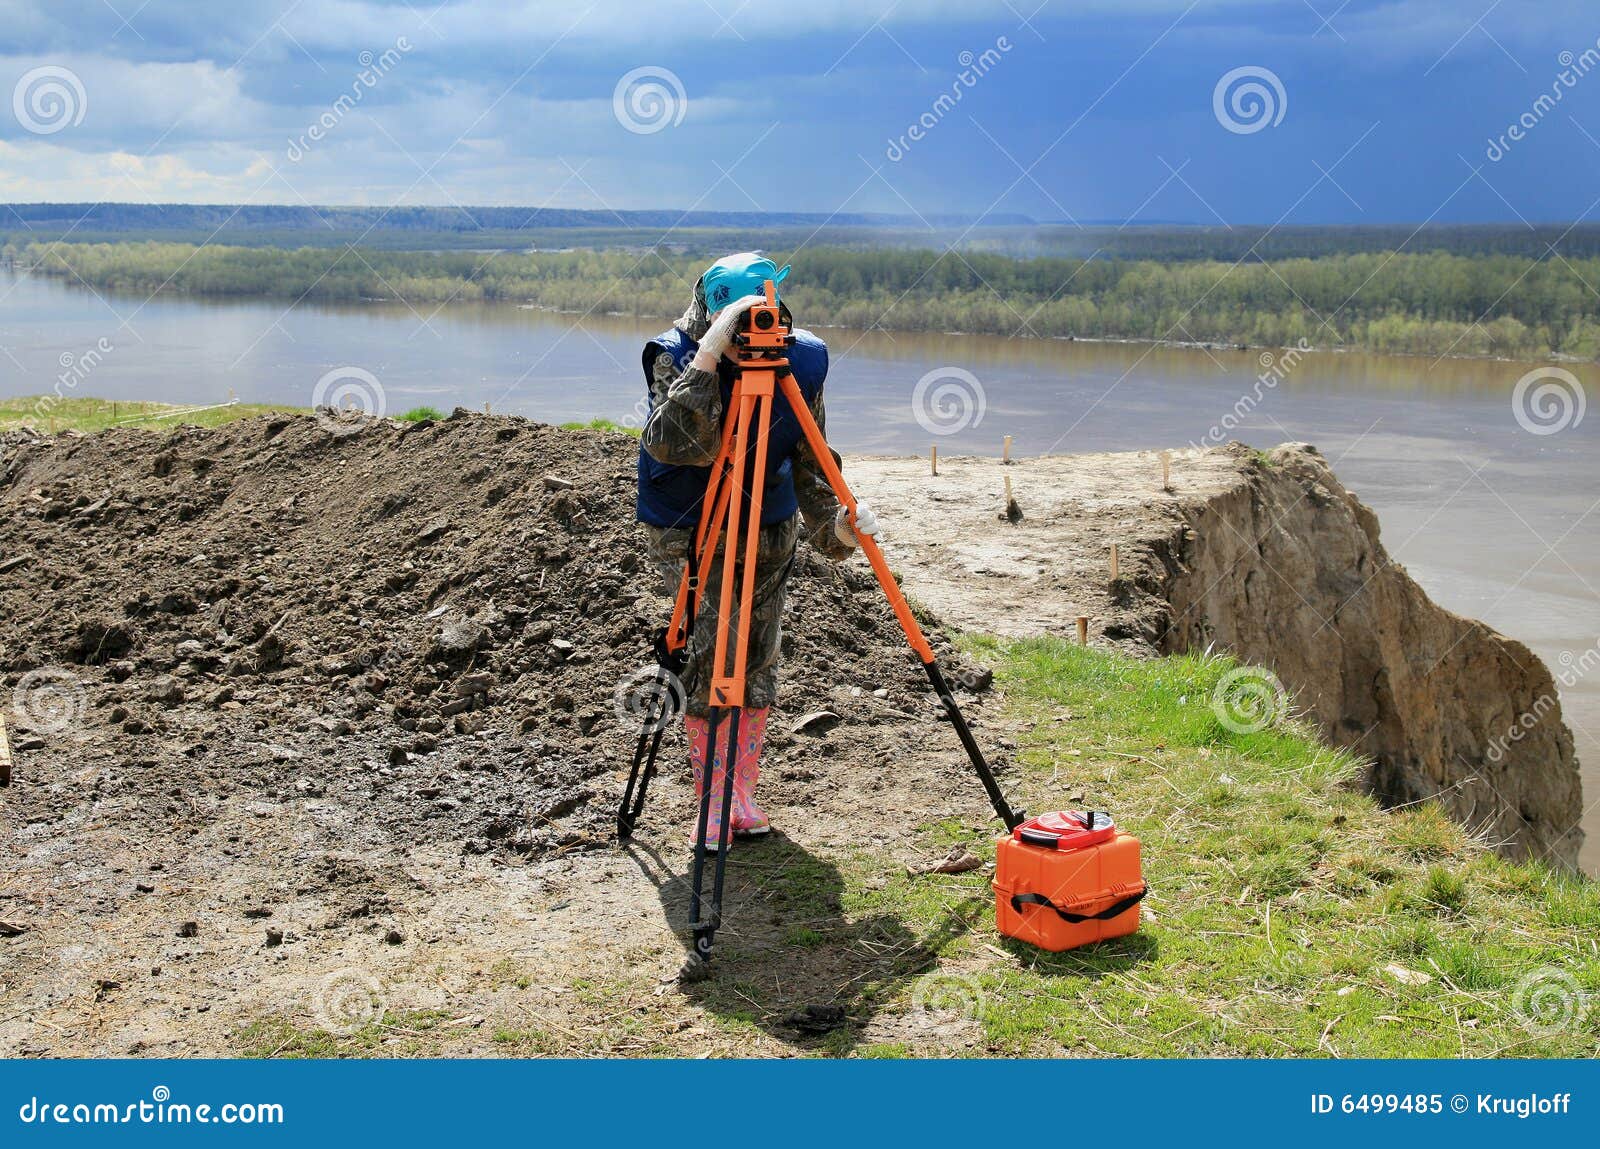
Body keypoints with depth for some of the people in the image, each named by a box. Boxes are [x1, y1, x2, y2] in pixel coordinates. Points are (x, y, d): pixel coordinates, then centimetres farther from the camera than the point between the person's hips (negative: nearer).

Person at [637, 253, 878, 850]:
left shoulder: (800, 358, -12)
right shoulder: (675, 356, -20)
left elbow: (810, 461, -6)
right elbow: (674, 444, -38)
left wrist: (834, 524, -23)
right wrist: (710, 354, -44)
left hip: (769, 531, 3)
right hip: (689, 532, -3)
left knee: (758, 659, 6)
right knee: (710, 651, -14)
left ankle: (743, 792, 21)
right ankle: (712, 800, 1)